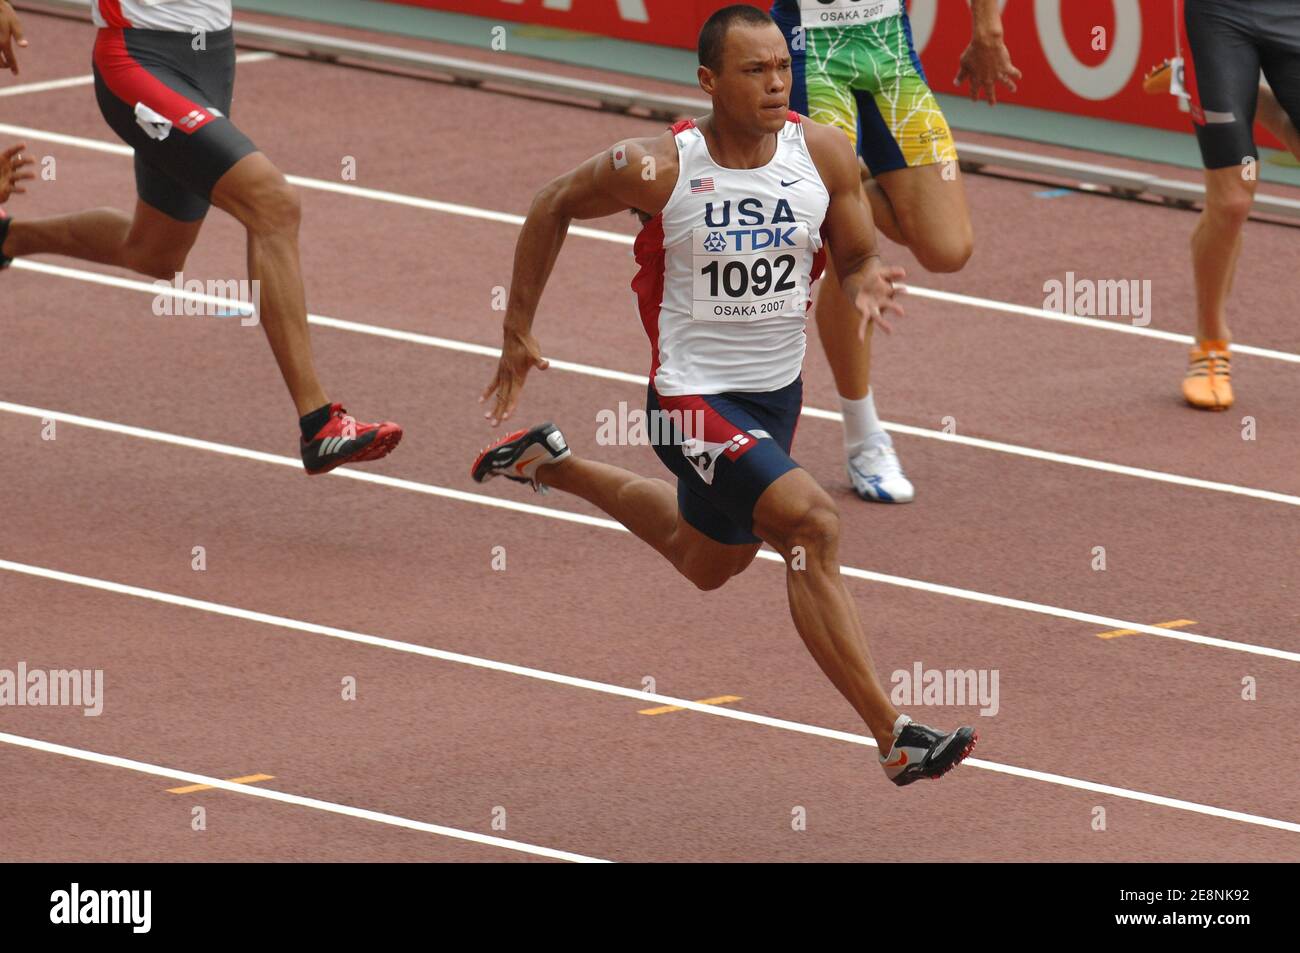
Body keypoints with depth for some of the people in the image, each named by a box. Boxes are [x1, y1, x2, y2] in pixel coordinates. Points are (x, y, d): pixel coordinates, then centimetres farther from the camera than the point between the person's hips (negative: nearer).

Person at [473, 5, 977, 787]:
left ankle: (551, 464, 53)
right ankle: (896, 739, -27)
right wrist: (519, 332, 1)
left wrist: (869, 285, -24)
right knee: (811, 522, -27)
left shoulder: (824, 153, -10)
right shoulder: (658, 168, -20)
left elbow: (857, 258, 2)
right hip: (696, 397, -6)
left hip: (779, 391, 6)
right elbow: (554, 208, -2)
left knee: (708, 563, 29)